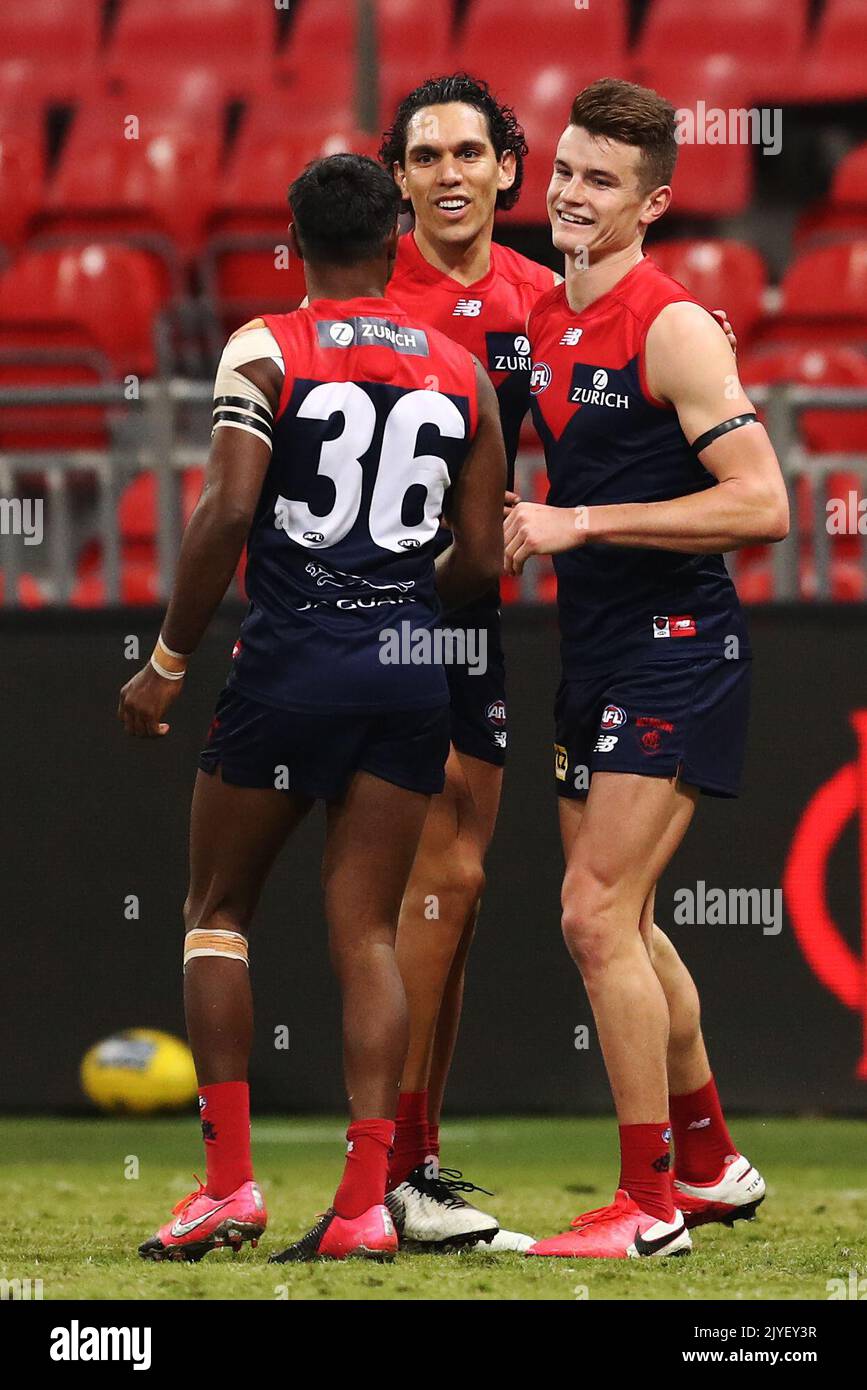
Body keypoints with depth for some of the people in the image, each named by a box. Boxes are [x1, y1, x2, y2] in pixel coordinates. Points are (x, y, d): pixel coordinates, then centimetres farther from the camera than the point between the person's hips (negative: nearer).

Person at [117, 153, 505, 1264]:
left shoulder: (264, 352, -5)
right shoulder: (460, 375, 7)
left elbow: (229, 511, -16)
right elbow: (481, 560, 8)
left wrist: (169, 662, -7)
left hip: (292, 662, -3)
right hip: (409, 664, 3)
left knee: (218, 912, 12)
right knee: (366, 933, 5)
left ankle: (228, 1182, 4)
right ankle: (367, 1201, -5)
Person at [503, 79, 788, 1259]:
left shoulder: (673, 328, -14)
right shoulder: (542, 322, 10)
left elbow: (760, 504, -21)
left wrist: (583, 523, -21)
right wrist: (523, 540, 8)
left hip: (676, 654, -9)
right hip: (595, 655, 9)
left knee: (596, 915, -12)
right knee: (618, 924, 15)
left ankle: (650, 1204, -4)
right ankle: (712, 1163, 30)